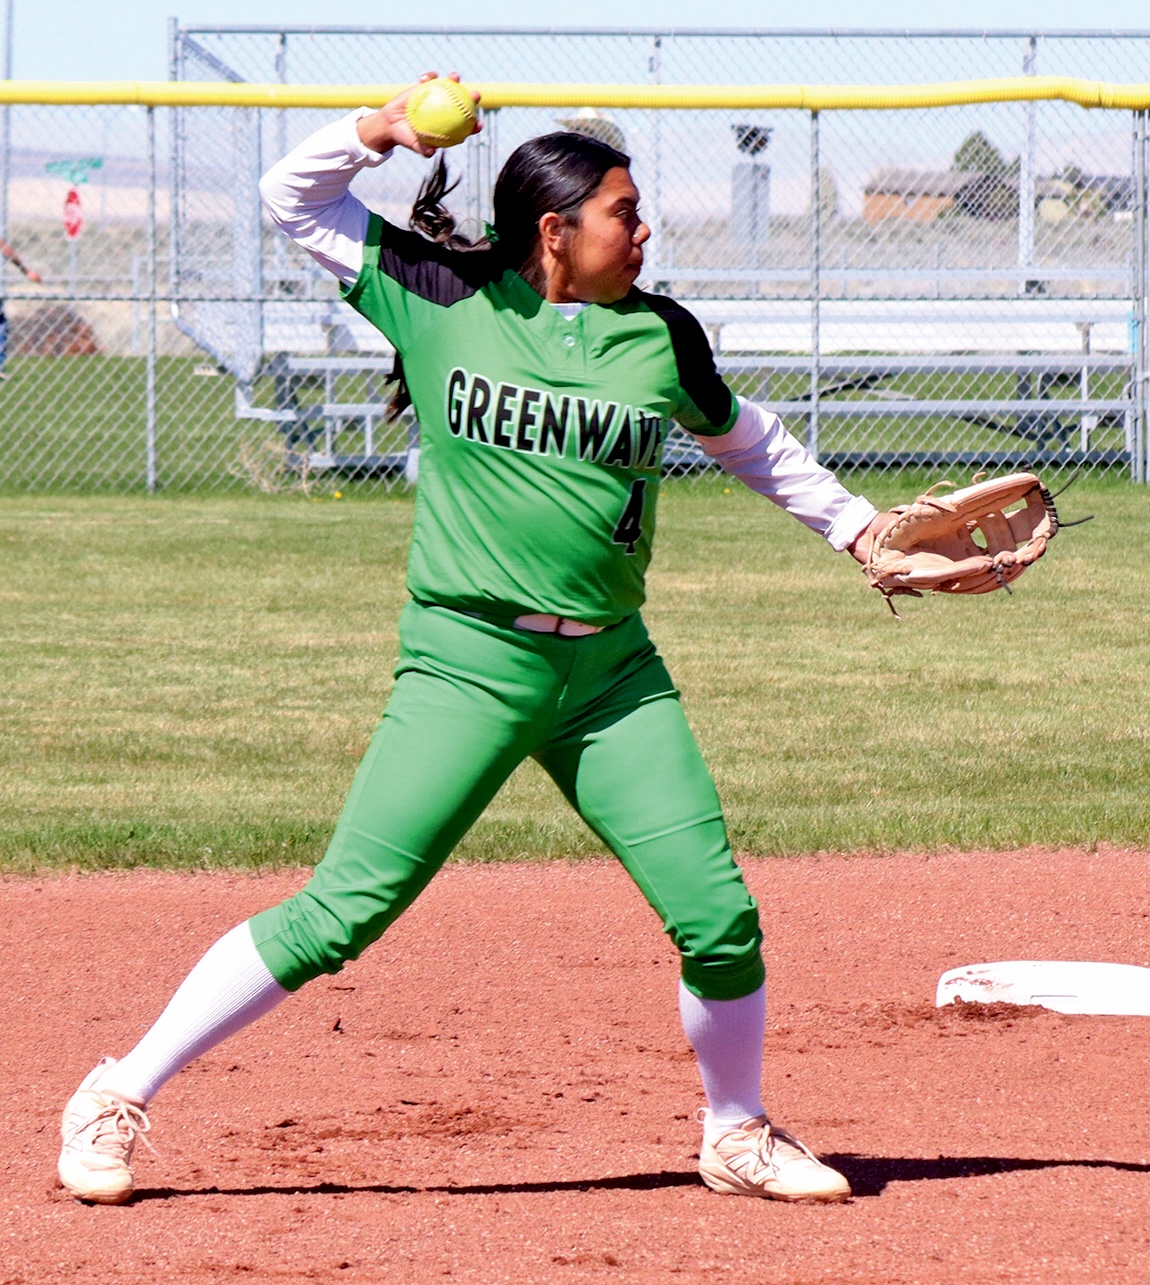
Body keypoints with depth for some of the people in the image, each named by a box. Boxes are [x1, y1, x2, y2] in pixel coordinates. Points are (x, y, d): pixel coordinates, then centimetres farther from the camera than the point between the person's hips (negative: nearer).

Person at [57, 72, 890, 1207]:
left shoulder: (660, 337, 6)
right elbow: (295, 199, 6)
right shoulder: (445, 300, -1)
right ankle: (121, 1094, -1)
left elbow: (743, 439, 24)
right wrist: (382, 128, -9)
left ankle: (736, 1136, 24)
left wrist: (854, 524, 25)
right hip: (468, 661, -4)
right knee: (345, 909, -10)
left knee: (719, 918, -2)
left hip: (614, 674, 4)